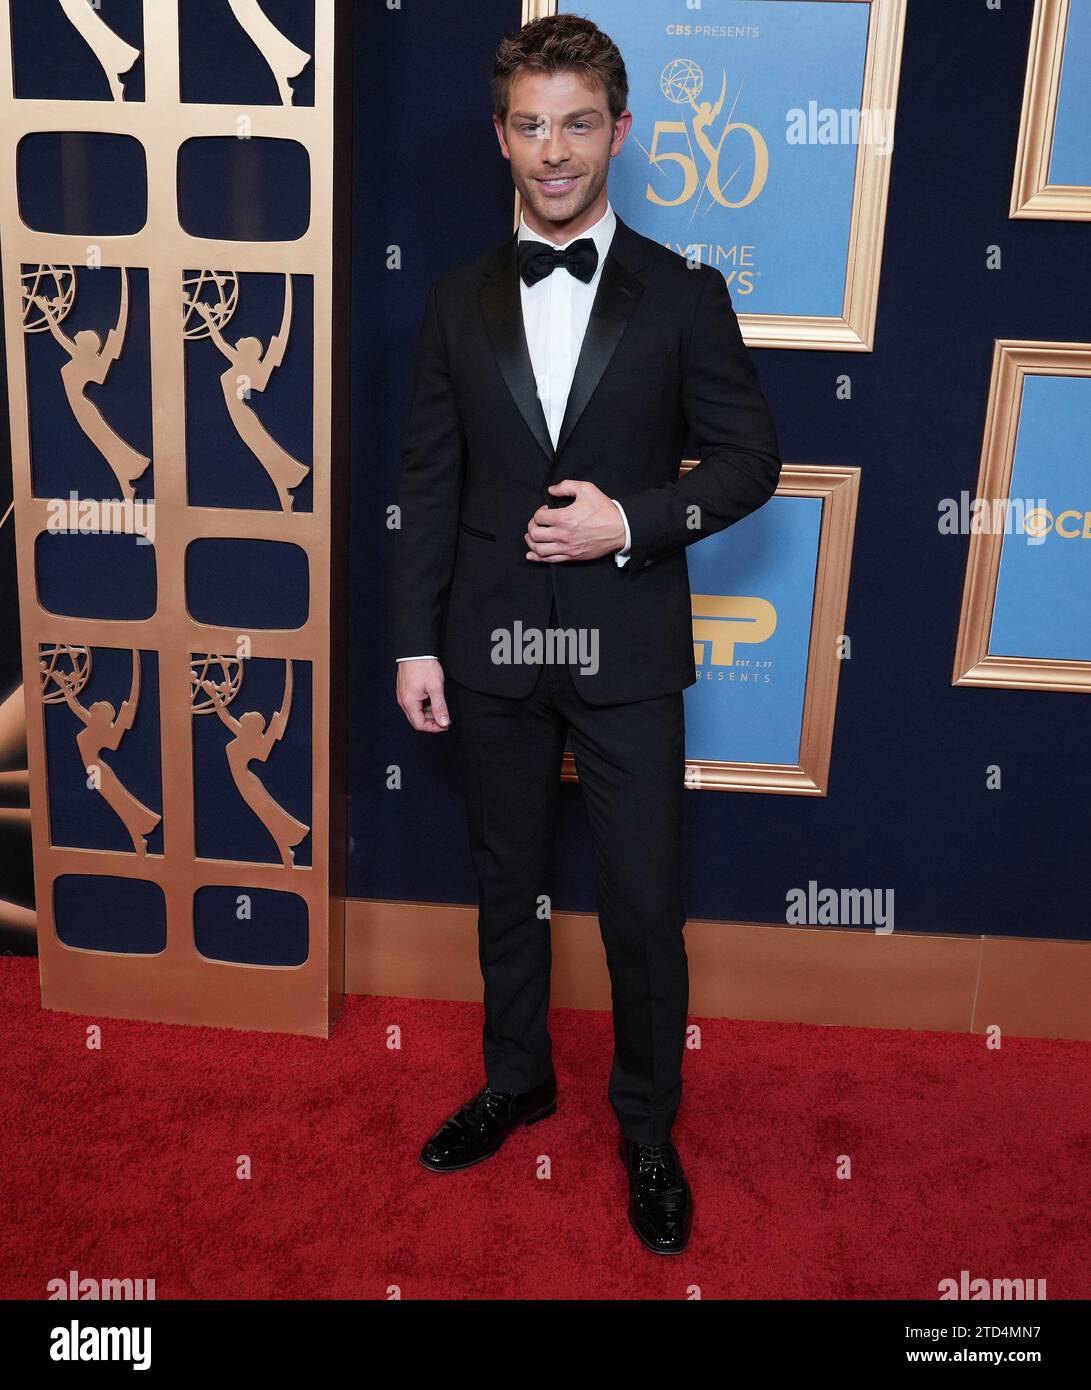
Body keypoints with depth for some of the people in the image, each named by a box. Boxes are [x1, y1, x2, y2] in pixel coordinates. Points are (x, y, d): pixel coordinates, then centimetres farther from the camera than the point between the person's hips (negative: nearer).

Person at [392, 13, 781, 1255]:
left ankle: (648, 1130, 27)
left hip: (627, 650, -2)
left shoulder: (683, 296, -1)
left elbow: (749, 459, 0)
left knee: (643, 907, 4)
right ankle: (517, 1080, 40)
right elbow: (428, 486, 5)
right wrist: (415, 642, 0)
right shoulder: (458, 303, 6)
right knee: (505, 885, 17)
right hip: (492, 647, 3)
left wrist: (632, 521, -16)